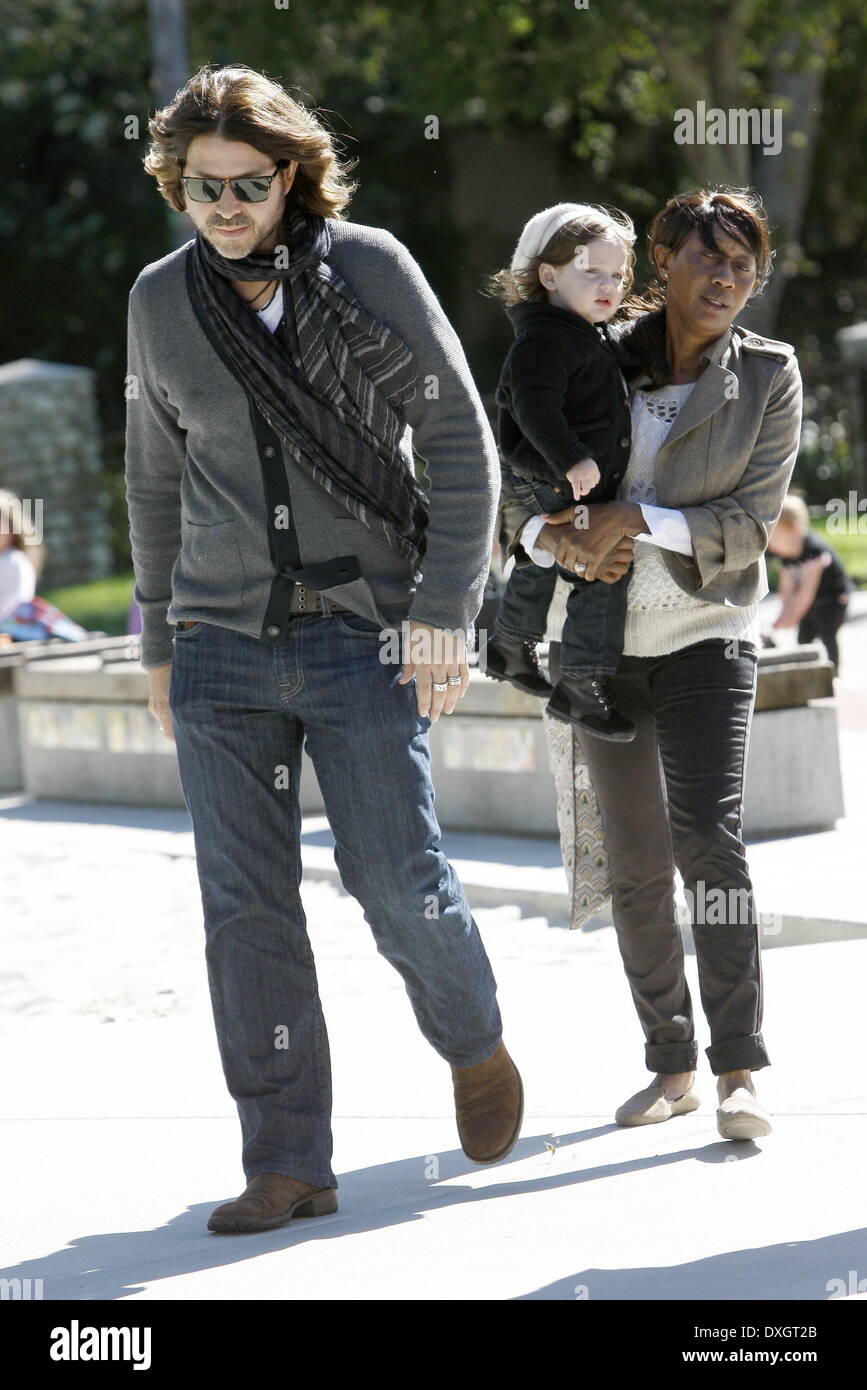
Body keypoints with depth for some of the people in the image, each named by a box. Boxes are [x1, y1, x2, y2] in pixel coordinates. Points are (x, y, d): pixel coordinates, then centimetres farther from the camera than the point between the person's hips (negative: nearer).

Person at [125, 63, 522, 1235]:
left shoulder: (371, 269, -3)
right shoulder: (162, 301, 6)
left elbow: (461, 442, -2)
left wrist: (447, 609, -10)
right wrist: (160, 641, 19)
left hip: (363, 635, -3)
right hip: (223, 644, 3)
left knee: (398, 883, -5)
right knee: (246, 909, -2)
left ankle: (475, 1045, 26)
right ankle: (288, 1162, 5)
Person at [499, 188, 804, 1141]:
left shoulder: (769, 378, -2)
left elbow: (750, 524, -9)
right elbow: (517, 485, 5)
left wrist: (637, 520, -20)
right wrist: (557, 538, -16)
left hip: (706, 633, -2)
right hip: (597, 637, 2)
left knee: (708, 834, -18)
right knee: (635, 864, 5)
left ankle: (738, 1071, -15)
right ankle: (671, 1066, 16)